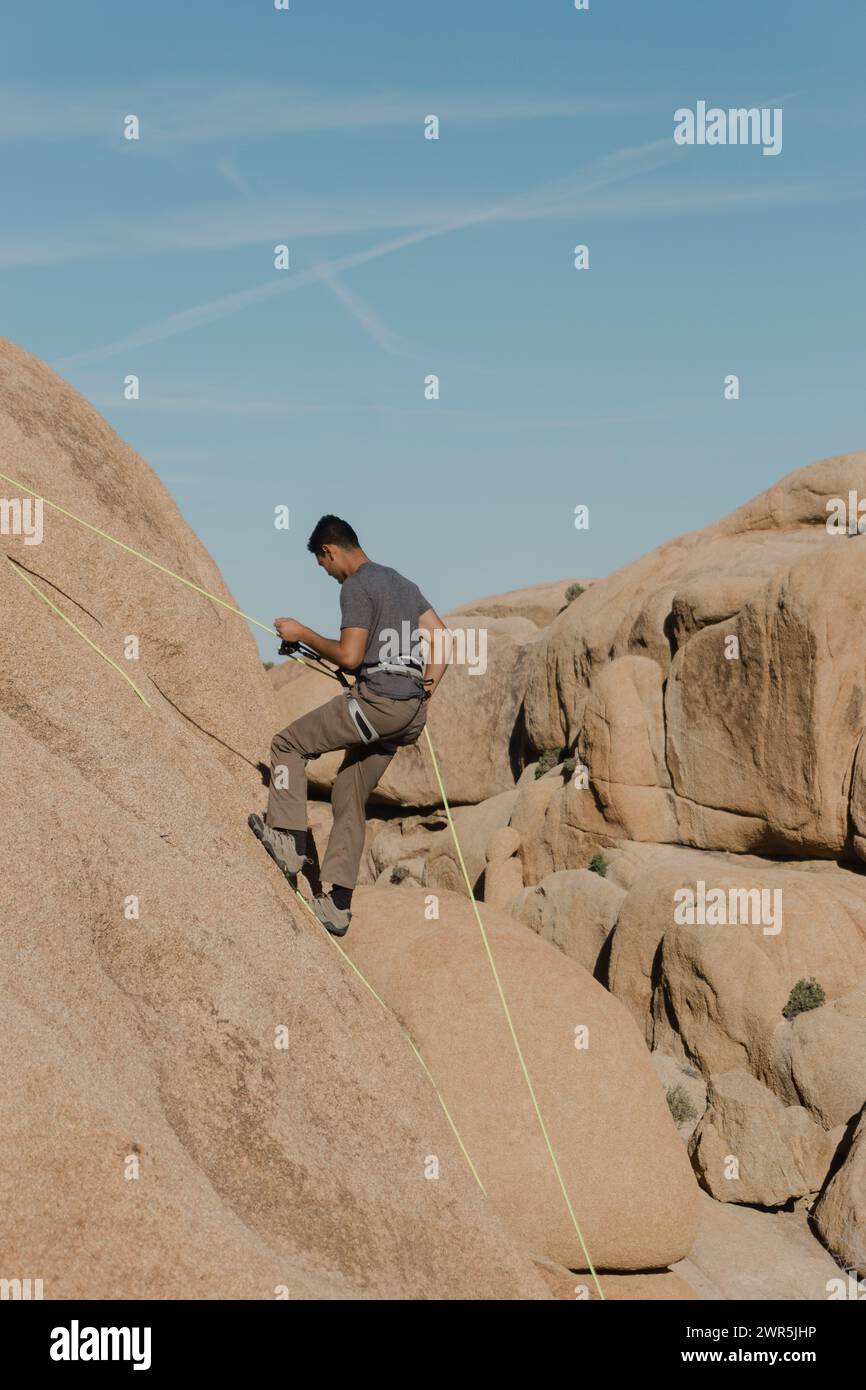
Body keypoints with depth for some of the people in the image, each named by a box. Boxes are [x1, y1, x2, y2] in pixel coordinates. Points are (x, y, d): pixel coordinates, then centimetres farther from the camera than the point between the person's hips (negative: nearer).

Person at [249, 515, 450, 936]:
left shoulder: (356, 586, -8)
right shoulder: (401, 582, 20)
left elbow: (349, 656, -14)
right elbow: (444, 638, 17)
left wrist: (302, 634, -1)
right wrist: (423, 693, 15)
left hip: (375, 702, -9)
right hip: (410, 712, 9)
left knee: (288, 744, 7)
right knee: (350, 797, 14)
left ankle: (288, 842, 0)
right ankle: (336, 904, 13)